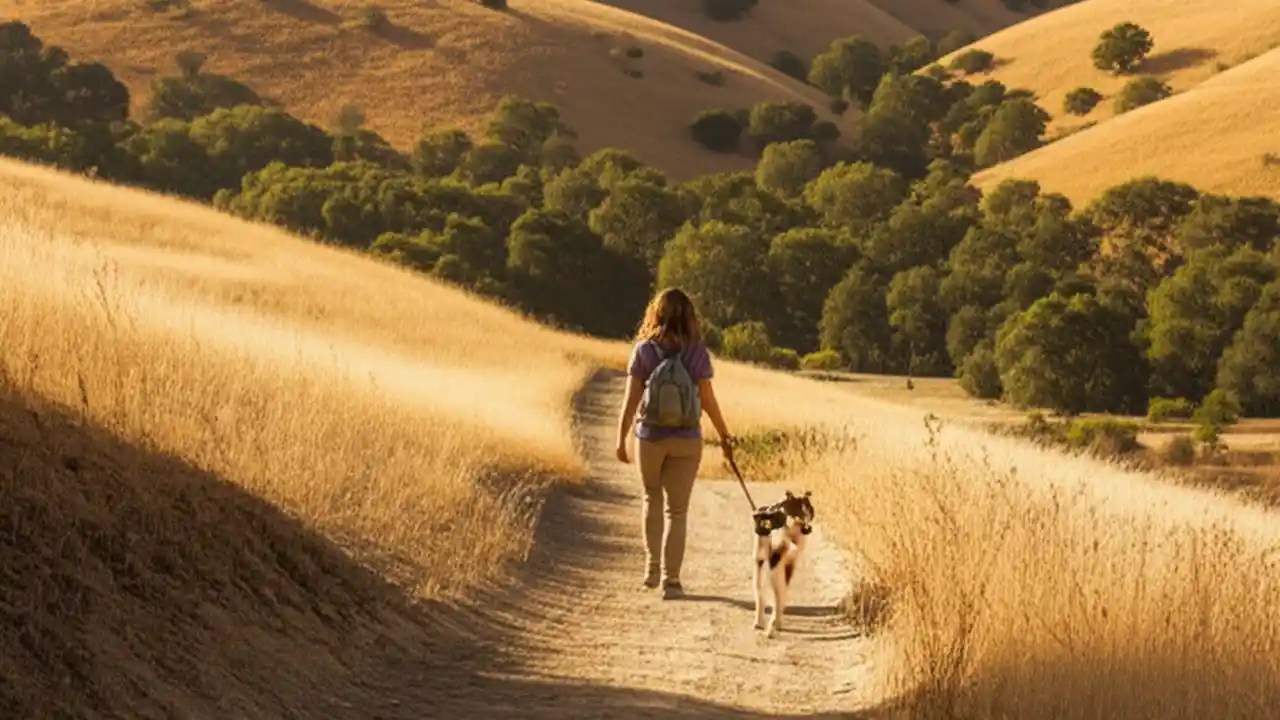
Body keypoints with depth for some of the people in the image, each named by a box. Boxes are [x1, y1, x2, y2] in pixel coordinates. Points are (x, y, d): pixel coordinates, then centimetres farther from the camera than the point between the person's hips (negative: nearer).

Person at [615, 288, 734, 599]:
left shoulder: (644, 350, -4)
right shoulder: (697, 352, -4)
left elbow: (631, 398, -5)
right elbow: (707, 400, -3)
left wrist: (621, 437, 1)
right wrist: (725, 436, 7)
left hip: (650, 437, 0)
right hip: (687, 439, 0)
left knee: (652, 499, 22)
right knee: (677, 509, 6)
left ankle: (653, 567, 20)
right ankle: (671, 578, 2)